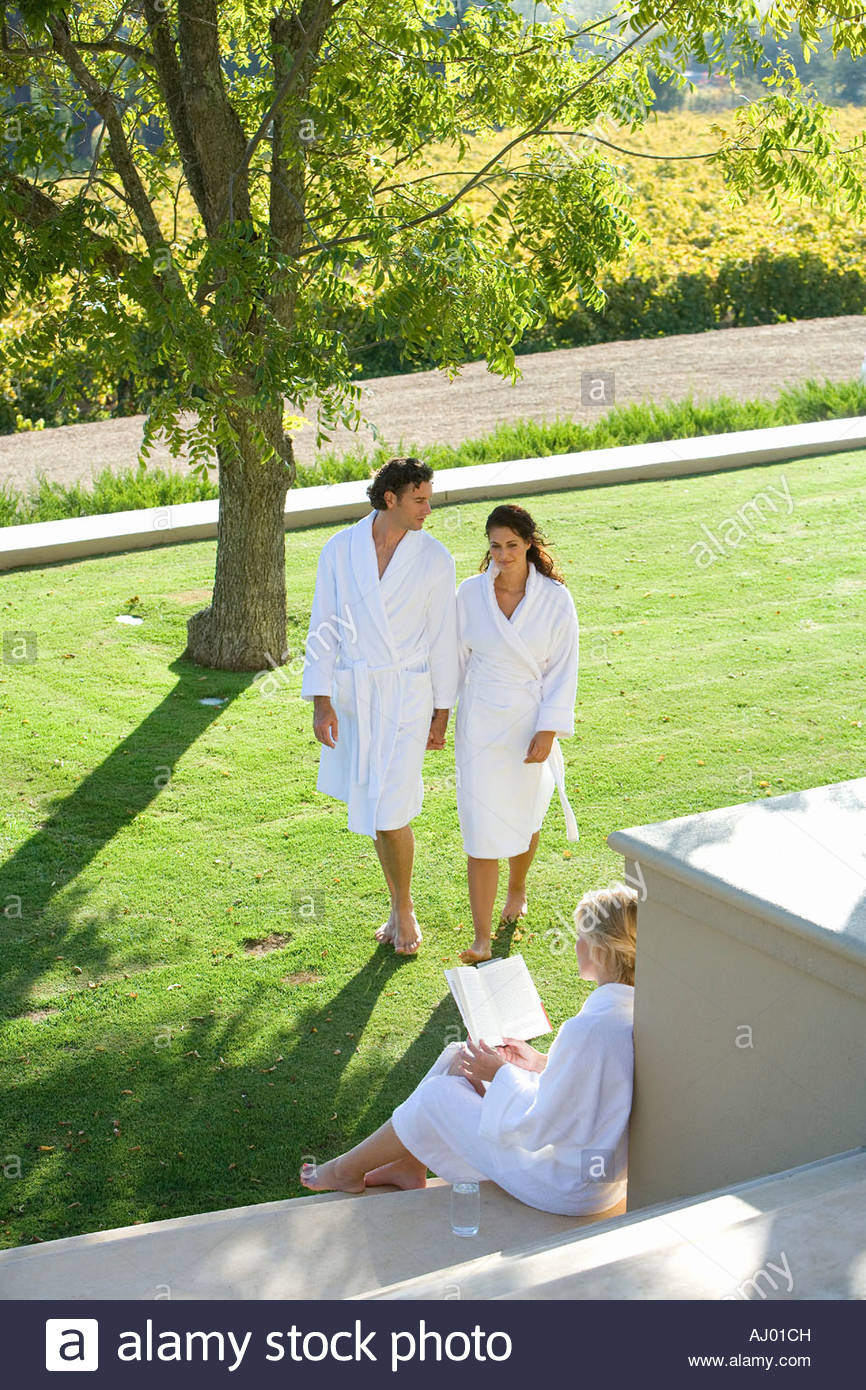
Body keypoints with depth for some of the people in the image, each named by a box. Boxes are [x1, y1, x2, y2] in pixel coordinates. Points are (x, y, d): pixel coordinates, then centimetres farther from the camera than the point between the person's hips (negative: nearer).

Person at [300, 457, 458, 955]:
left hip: (408, 694, -2)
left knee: (391, 811, -7)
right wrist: (321, 702, -5)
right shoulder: (340, 549, -3)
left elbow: (443, 640, 0)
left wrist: (441, 716, 2)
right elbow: (324, 629, 0)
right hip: (353, 694, 3)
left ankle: (405, 909, 16)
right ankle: (398, 905, 31)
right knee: (374, 807, 13)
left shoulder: (436, 558, -5)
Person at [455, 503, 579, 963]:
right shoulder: (470, 593, -5)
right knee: (481, 826, -6)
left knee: (524, 817, 16)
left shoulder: (554, 598, -8)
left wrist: (548, 732, -10)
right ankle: (481, 939, -3)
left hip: (530, 720, 0)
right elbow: (455, 656, 6)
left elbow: (563, 669, -5)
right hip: (479, 722, 0)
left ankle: (517, 890, 48)